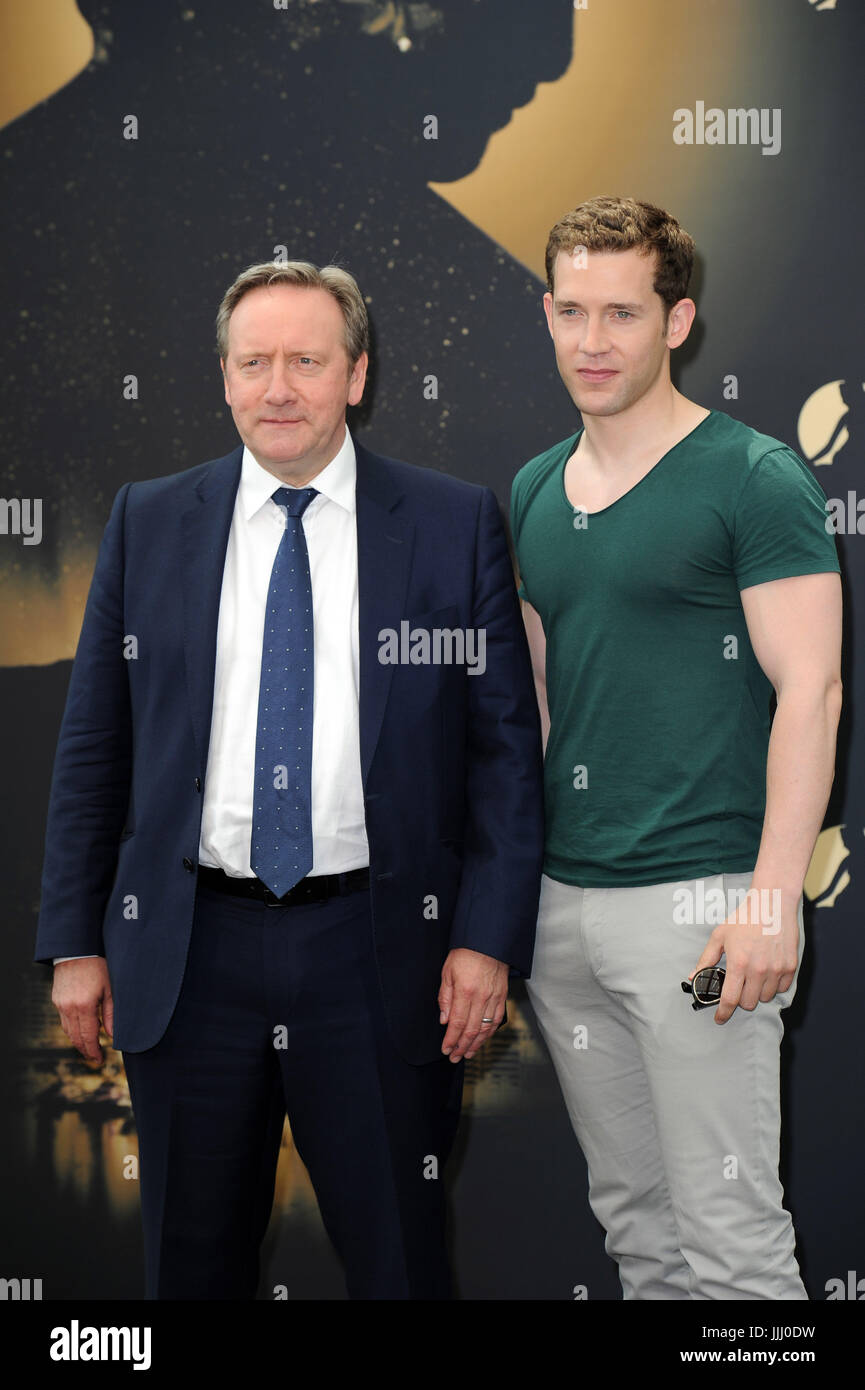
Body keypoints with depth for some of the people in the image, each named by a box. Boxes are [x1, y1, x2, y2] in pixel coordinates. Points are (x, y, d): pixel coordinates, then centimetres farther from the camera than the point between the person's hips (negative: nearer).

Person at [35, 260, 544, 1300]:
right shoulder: (147, 521, 6)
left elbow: (504, 742, 0)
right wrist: (74, 941, 5)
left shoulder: (456, 523, 0)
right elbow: (92, 744, 8)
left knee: (400, 1261, 7)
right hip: (186, 950, 2)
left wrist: (488, 938, -8)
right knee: (193, 1261, 14)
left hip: (377, 951, -2)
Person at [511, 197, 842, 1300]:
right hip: (560, 899, 7)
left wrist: (773, 898, -20)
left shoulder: (754, 480, -7)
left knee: (728, 1230, -3)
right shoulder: (535, 491, 12)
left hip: (697, 900, -6)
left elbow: (809, 692, -12)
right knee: (631, 1212, 15)